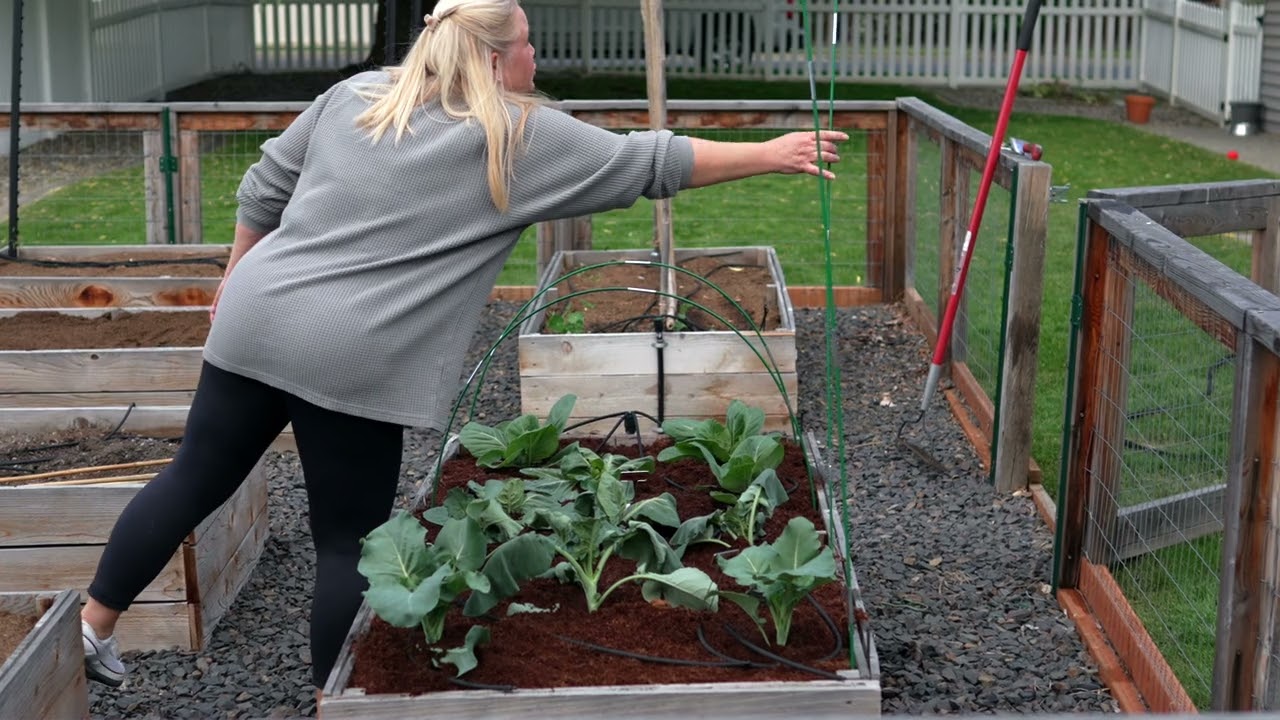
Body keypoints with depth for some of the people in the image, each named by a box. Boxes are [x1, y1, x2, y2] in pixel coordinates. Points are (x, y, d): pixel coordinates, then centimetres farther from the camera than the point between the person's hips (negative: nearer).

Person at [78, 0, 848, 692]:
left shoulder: (355, 94, 11)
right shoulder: (521, 137, -3)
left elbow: (264, 188, 16)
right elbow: (645, 165, 1)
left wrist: (236, 277, 29)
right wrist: (771, 155, 9)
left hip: (256, 322, 6)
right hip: (354, 362, -6)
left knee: (196, 479, 18)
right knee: (350, 542, 6)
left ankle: (91, 625, 27)